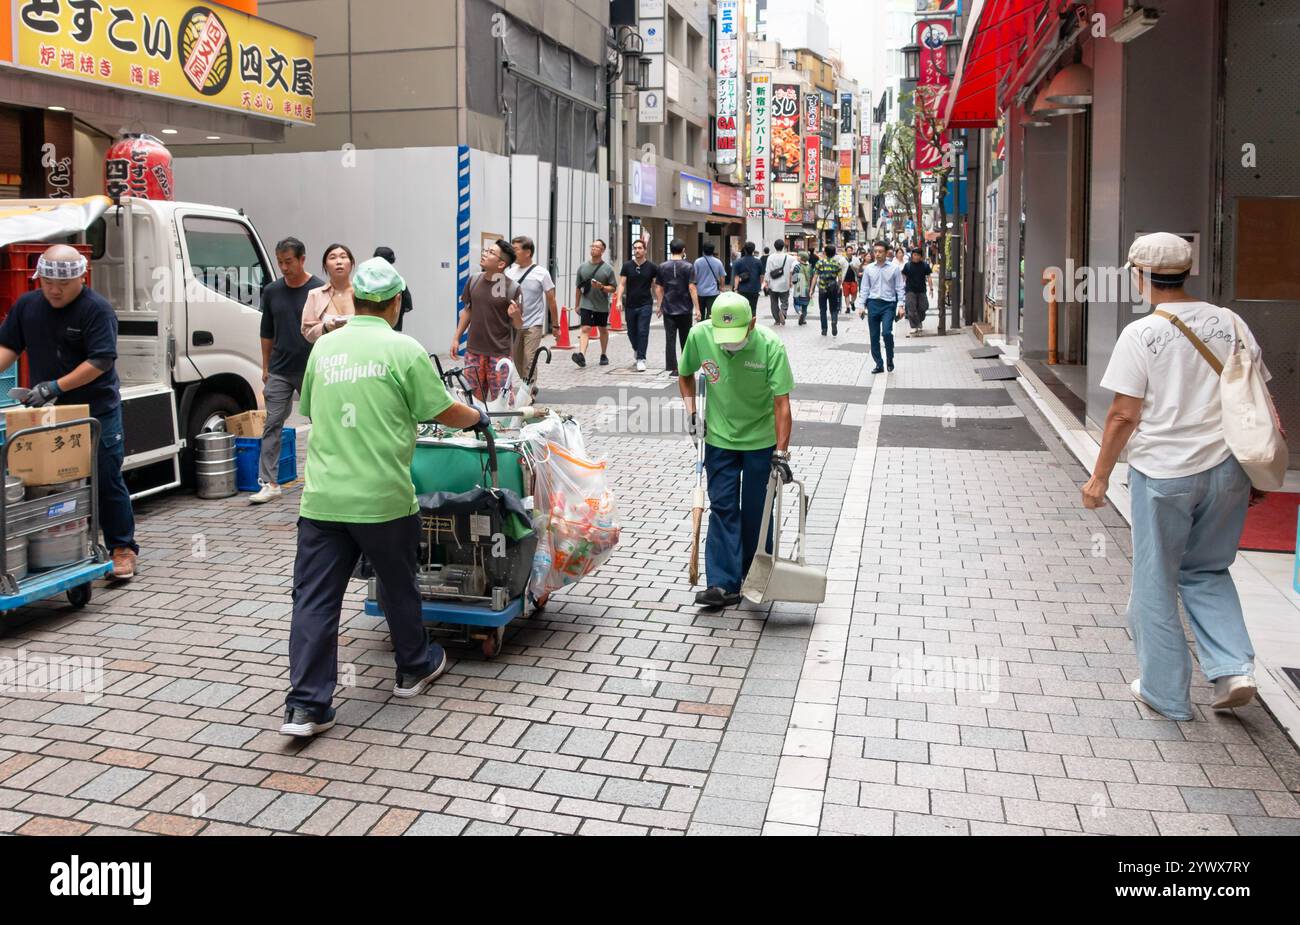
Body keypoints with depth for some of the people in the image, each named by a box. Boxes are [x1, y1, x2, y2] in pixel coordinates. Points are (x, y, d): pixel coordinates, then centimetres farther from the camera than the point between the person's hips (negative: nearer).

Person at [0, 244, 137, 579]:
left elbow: (101, 361, -19)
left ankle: (123, 549, 8)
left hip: (95, 411, -5)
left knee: (107, 482, -1)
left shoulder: (97, 309, -12)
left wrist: (55, 386, -23)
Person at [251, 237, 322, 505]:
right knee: (272, 426, -1)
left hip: (311, 371, -3)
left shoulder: (320, 290, -7)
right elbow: (267, 332, 13)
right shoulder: (272, 291, 5)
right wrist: (265, 366, 10)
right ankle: (269, 483, 0)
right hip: (279, 371, 3)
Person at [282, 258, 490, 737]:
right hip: (383, 498, -3)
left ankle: (306, 706, 2)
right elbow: (443, 411, -3)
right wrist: (478, 417, 19)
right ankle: (414, 668, 37)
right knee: (398, 586, 17)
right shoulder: (405, 350, -8)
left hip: (322, 497, 4)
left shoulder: (324, 347, 8)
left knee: (314, 599, 4)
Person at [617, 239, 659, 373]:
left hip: (645, 305, -2)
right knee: (631, 332, 13)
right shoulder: (627, 265, 3)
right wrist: (619, 300, -11)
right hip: (630, 305, 2)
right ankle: (637, 350, 40)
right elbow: (622, 284, 1)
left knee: (643, 332, -9)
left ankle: (641, 359, -6)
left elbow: (656, 286, 3)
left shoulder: (652, 267, 0)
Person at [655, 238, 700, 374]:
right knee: (685, 339, 13)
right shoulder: (688, 266, -6)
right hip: (685, 309, -1)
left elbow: (659, 288, 5)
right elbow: (692, 288, -11)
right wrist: (697, 308, -9)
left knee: (670, 339, 2)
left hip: (668, 309, 1)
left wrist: (659, 306, 17)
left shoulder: (662, 267, 2)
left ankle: (673, 368, -3)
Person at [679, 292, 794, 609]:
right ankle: (724, 584, 0)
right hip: (719, 437, 2)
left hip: (761, 439, -2)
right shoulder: (699, 336, -17)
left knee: (756, 510, 6)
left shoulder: (770, 346, -25)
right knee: (722, 508, -1)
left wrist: (781, 453, -29)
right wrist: (691, 413, -5)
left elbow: (782, 403, -25)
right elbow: (685, 374, 4)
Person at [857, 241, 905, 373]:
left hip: (888, 304, -3)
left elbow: (899, 288, 1)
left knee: (886, 332, -19)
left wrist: (901, 305, -7)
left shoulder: (894, 268, 0)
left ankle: (890, 359, 4)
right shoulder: (868, 268, 6)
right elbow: (864, 288, 9)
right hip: (873, 304, 3)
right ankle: (879, 364, 17)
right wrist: (861, 305, 2)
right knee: (874, 337, 5)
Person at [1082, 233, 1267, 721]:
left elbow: (1124, 415, -12)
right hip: (1227, 470, 5)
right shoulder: (1229, 323, 3)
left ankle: (1166, 692, 20)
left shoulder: (1140, 334, -11)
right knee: (1206, 572, 23)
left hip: (1164, 474, -5)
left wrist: (1099, 477, -2)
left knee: (1155, 584, 10)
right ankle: (1234, 668, 9)